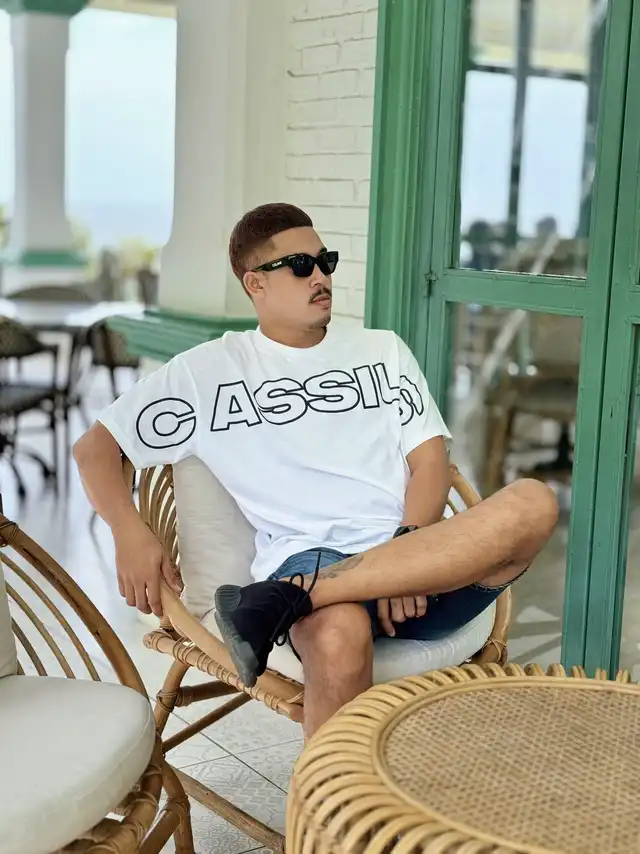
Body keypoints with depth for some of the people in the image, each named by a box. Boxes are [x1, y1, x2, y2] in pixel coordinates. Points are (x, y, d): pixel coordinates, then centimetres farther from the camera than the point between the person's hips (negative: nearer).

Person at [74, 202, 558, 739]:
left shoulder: (384, 349, 23)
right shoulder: (210, 370, 14)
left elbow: (429, 456, 12)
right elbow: (94, 447, 14)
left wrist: (410, 545, -10)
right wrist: (130, 534, -6)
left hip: (430, 558, 4)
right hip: (309, 554, -3)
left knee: (533, 504, -30)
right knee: (340, 637, -42)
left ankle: (287, 597, -36)